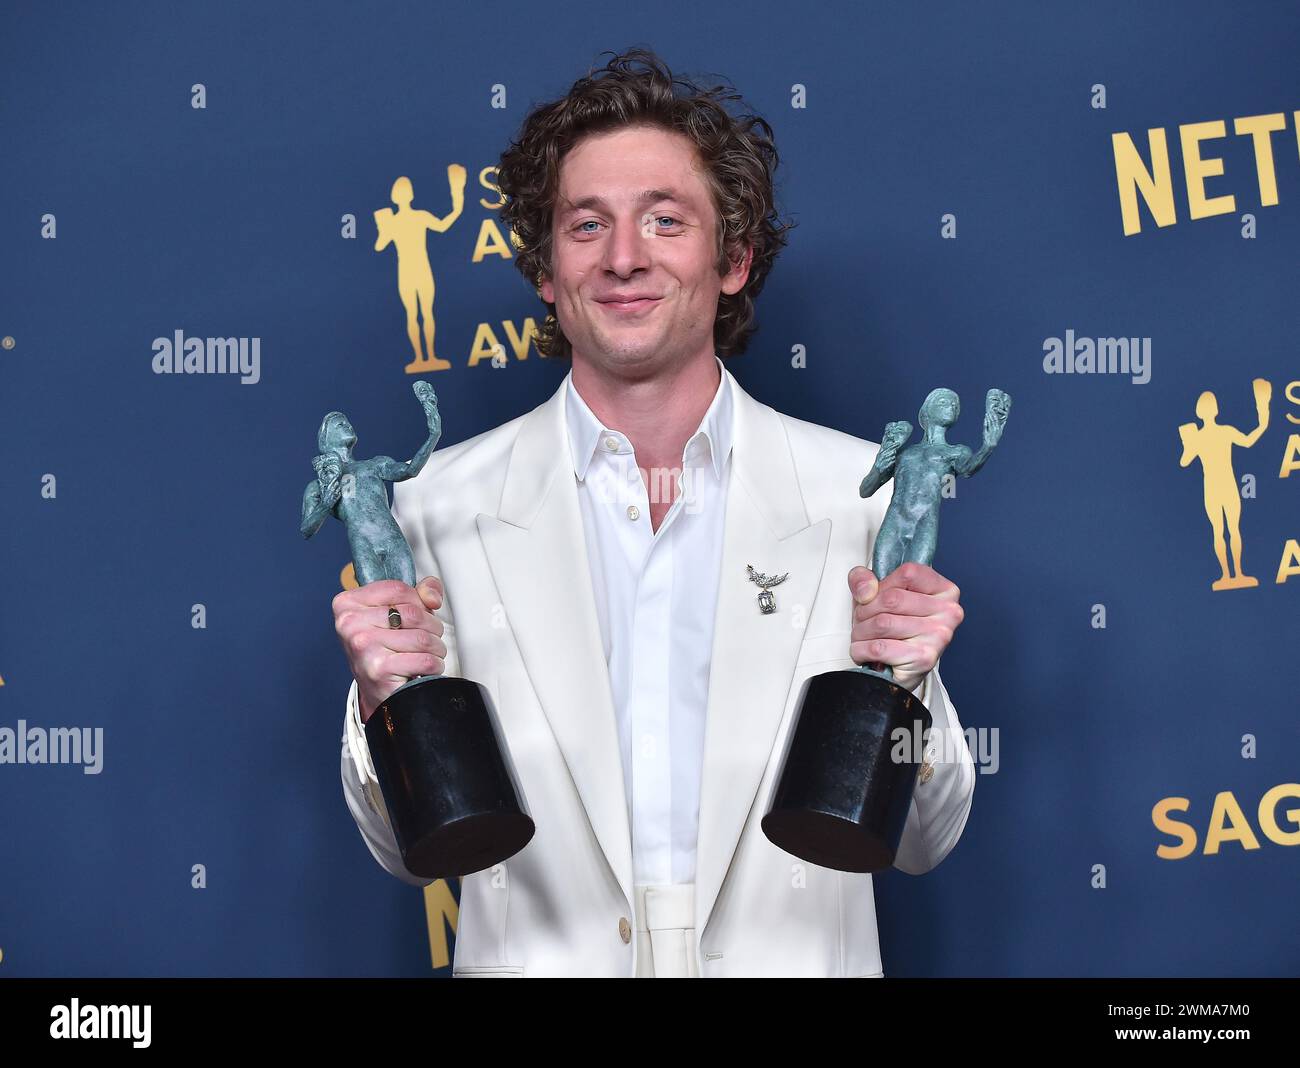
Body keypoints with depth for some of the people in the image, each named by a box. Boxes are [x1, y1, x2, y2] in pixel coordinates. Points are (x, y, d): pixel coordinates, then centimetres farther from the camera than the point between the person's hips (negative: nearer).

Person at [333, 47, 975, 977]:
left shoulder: (865, 494, -2)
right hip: (543, 959, 0)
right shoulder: (442, 505, -2)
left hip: (790, 957, 1)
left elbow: (920, 844, 4)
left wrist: (899, 689, -13)